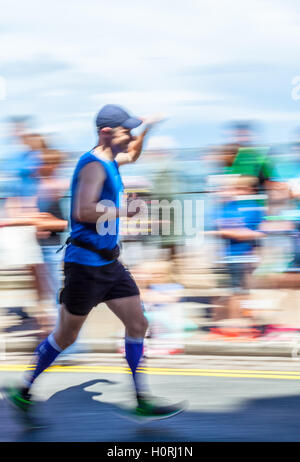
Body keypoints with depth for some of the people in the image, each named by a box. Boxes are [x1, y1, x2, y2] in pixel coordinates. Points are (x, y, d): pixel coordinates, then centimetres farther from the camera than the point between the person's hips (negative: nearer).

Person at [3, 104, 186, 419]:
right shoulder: (93, 165, -17)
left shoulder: (110, 161, 12)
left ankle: (142, 401, 8)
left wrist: (145, 131, 22)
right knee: (66, 336, 2)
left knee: (137, 324, 4)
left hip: (109, 262, 9)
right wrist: (120, 211, -18)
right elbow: (83, 211, -30)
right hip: (85, 263, -9)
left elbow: (132, 155, 37)